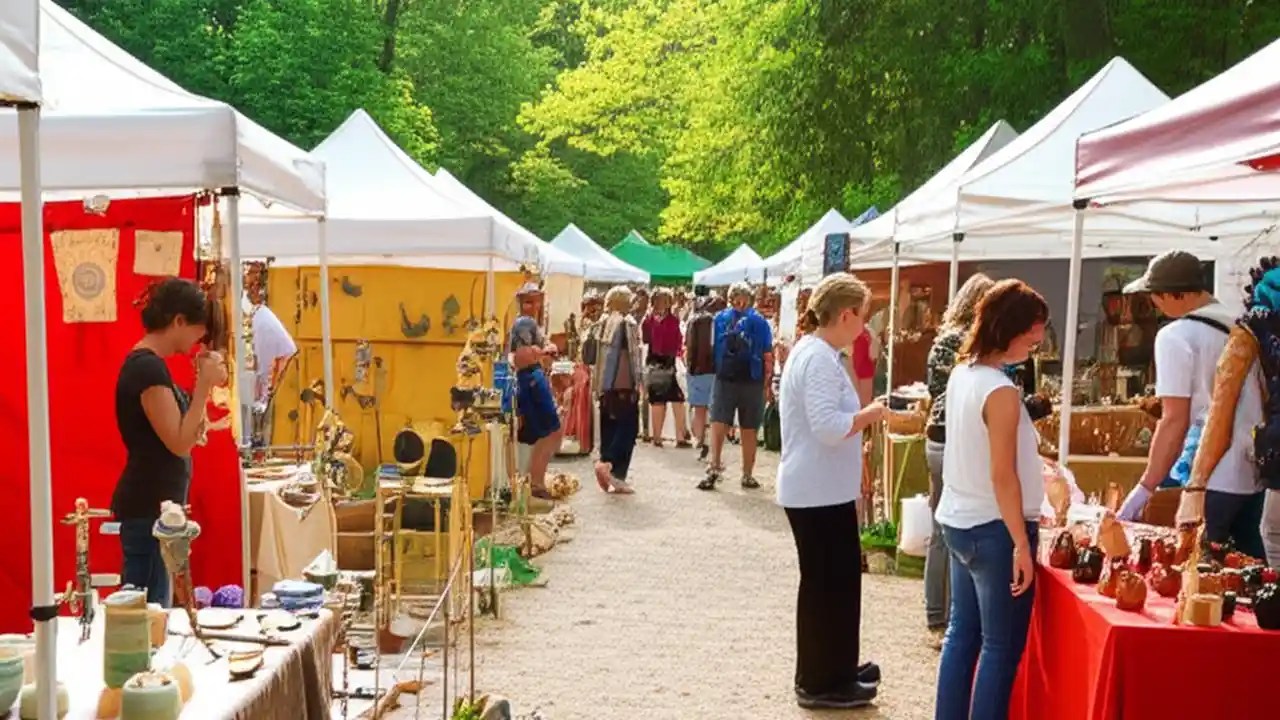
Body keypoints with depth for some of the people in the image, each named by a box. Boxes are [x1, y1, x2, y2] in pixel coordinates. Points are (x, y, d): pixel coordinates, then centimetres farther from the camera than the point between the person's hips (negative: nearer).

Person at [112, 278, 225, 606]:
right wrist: (205, 384, -17)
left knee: (153, 606, 13)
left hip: (156, 504, 10)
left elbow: (189, 435, 16)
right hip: (148, 508, -10)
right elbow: (179, 443, -20)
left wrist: (205, 384, 6)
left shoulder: (148, 364, 13)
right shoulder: (148, 368, -17)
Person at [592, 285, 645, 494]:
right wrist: (639, 381, -4)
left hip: (605, 384, 7)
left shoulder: (604, 323, 9)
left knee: (609, 427, 10)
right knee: (629, 427, -1)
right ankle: (607, 462, -16)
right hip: (624, 384, -7)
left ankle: (612, 476, 11)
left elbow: (597, 354, 9)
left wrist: (598, 382, 14)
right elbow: (634, 354, -10)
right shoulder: (628, 323, -8)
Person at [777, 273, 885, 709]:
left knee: (831, 582, 19)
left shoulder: (812, 351, 13)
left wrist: (861, 417, 13)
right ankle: (820, 683, 12)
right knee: (829, 584, 0)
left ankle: (831, 671, 31)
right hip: (819, 492, -11)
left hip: (818, 488, 11)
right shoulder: (820, 359, -20)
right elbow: (828, 427, -28)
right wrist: (868, 415, -13)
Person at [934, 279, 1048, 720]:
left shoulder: (961, 373, 5)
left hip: (958, 521, 9)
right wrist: (1021, 544, -18)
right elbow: (1002, 477, -21)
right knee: (1002, 647, 2)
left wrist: (1027, 449, 19)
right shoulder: (1001, 391, -21)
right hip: (993, 530, -9)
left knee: (963, 632, 17)